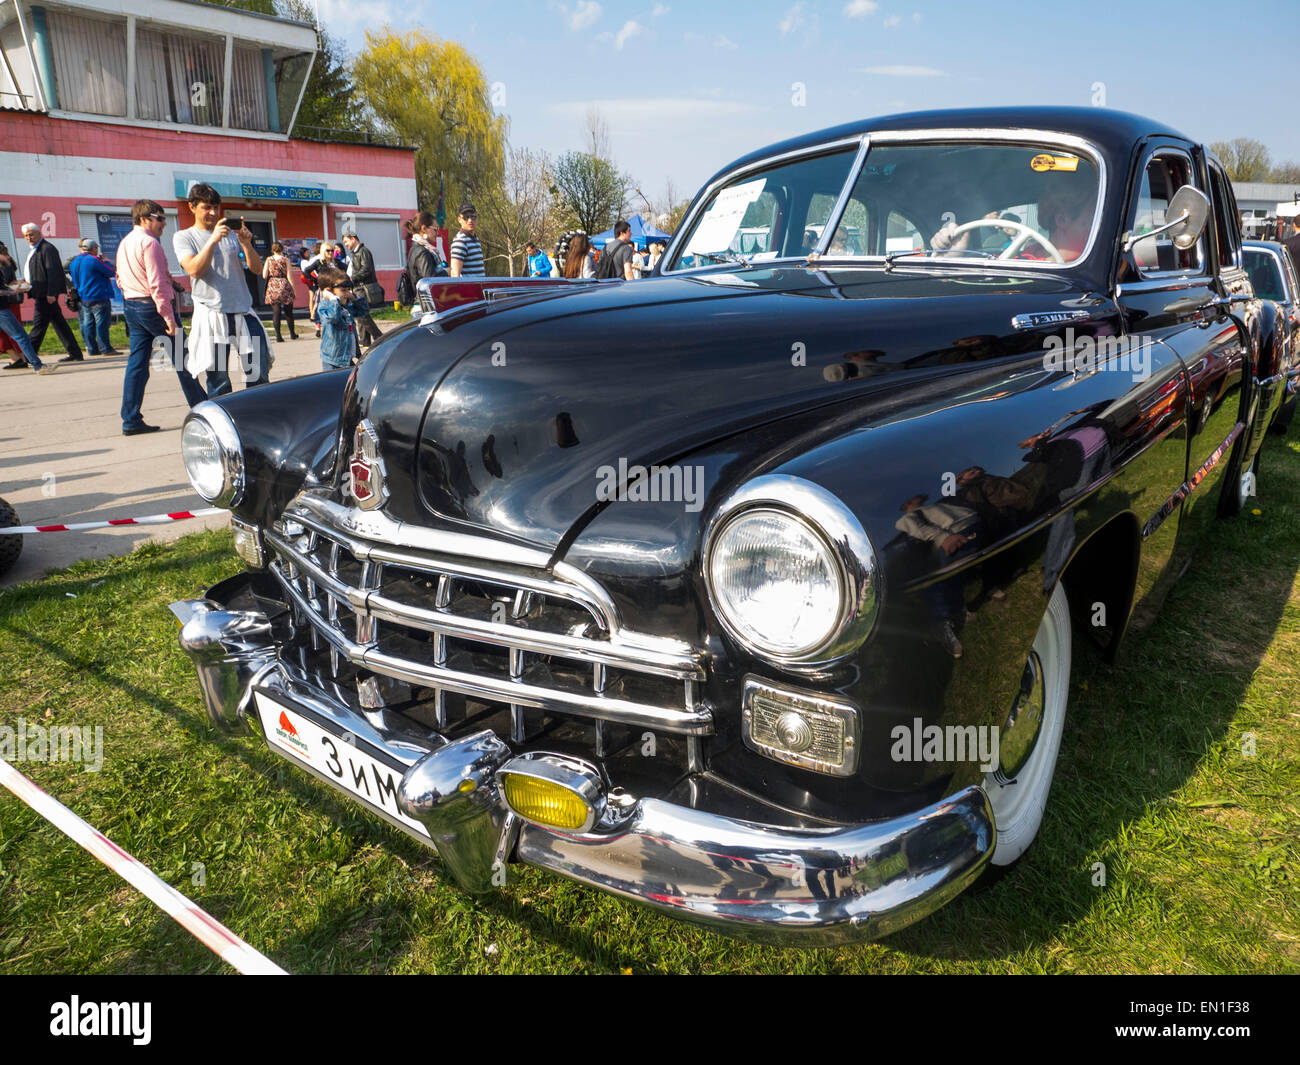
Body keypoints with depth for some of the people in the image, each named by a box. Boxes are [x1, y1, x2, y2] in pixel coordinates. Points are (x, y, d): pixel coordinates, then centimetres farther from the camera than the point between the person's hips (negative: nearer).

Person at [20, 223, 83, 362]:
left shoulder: (47, 248, -10)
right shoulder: (33, 250, 21)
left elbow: (52, 271, -18)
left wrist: (51, 293, -23)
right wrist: (32, 293, 20)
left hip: (46, 294, -11)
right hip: (41, 293, 11)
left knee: (39, 325, -8)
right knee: (59, 323, 10)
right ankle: (74, 353, 12)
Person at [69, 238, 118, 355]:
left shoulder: (74, 262, 13)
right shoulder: (94, 260, -13)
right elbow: (111, 272, -12)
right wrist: (106, 261, 6)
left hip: (83, 299, 8)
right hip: (98, 298, -8)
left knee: (88, 324, 9)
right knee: (102, 323, -6)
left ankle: (92, 349, 11)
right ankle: (105, 349, -8)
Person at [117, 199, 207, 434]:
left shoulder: (124, 243, 15)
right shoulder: (149, 243, -13)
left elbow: (121, 278, 20)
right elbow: (156, 283, -19)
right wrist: (168, 317, -19)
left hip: (130, 306, 9)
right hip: (153, 306, -8)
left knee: (137, 362, 6)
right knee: (182, 359, 3)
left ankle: (130, 421, 4)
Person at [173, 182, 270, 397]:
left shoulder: (231, 234, 15)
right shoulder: (184, 237, 8)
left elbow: (257, 269, 9)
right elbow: (194, 270, -10)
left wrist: (246, 244, -9)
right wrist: (213, 239, -16)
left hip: (243, 311, 3)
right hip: (212, 313, -3)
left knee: (259, 374, -1)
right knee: (218, 381, -2)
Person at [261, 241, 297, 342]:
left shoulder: (269, 259, 2)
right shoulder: (285, 259, -2)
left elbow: (264, 275, 0)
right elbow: (289, 276, -5)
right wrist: (294, 290, 0)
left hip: (272, 286, 1)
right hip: (284, 285, -1)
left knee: (276, 311, 0)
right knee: (288, 311, 12)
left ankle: (278, 336, -6)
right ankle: (292, 334, 22)